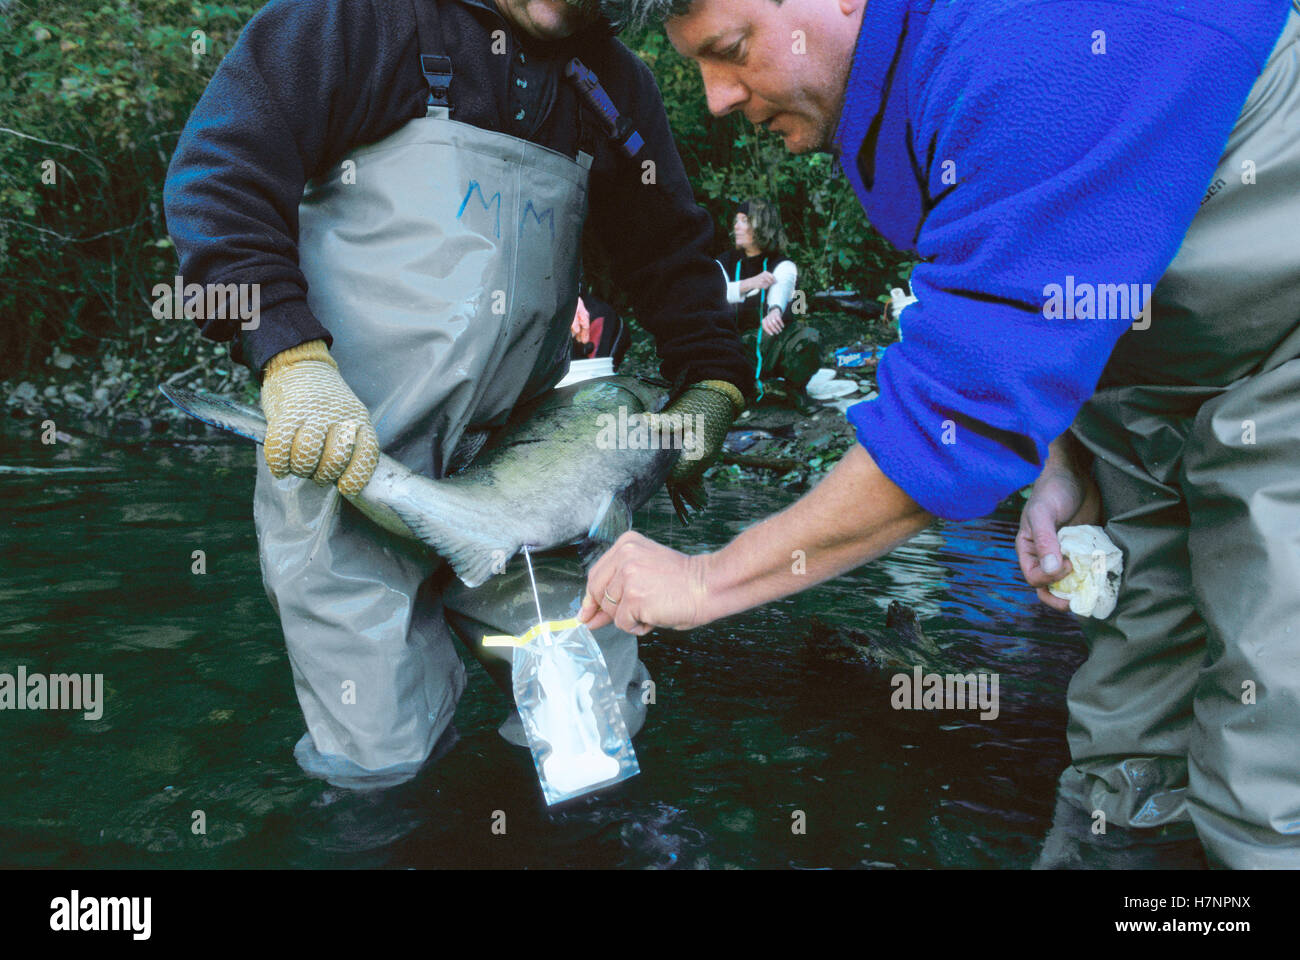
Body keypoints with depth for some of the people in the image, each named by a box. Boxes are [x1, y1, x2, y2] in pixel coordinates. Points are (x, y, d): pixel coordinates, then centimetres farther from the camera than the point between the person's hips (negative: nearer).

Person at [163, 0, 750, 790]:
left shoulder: (614, 82, 9)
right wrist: (288, 352, -23)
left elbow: (672, 247, 15)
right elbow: (217, 168, -10)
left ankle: (449, 602, 28)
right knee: (381, 753, -2)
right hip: (349, 454, -4)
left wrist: (712, 383, 1)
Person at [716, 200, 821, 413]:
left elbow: (781, 285, -27)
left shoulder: (782, 264, -1)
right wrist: (750, 283, -31)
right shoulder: (726, 263, 8)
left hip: (774, 339, -1)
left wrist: (774, 310, -53)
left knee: (810, 338, -32)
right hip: (738, 342, 2)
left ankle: (796, 388, 0)